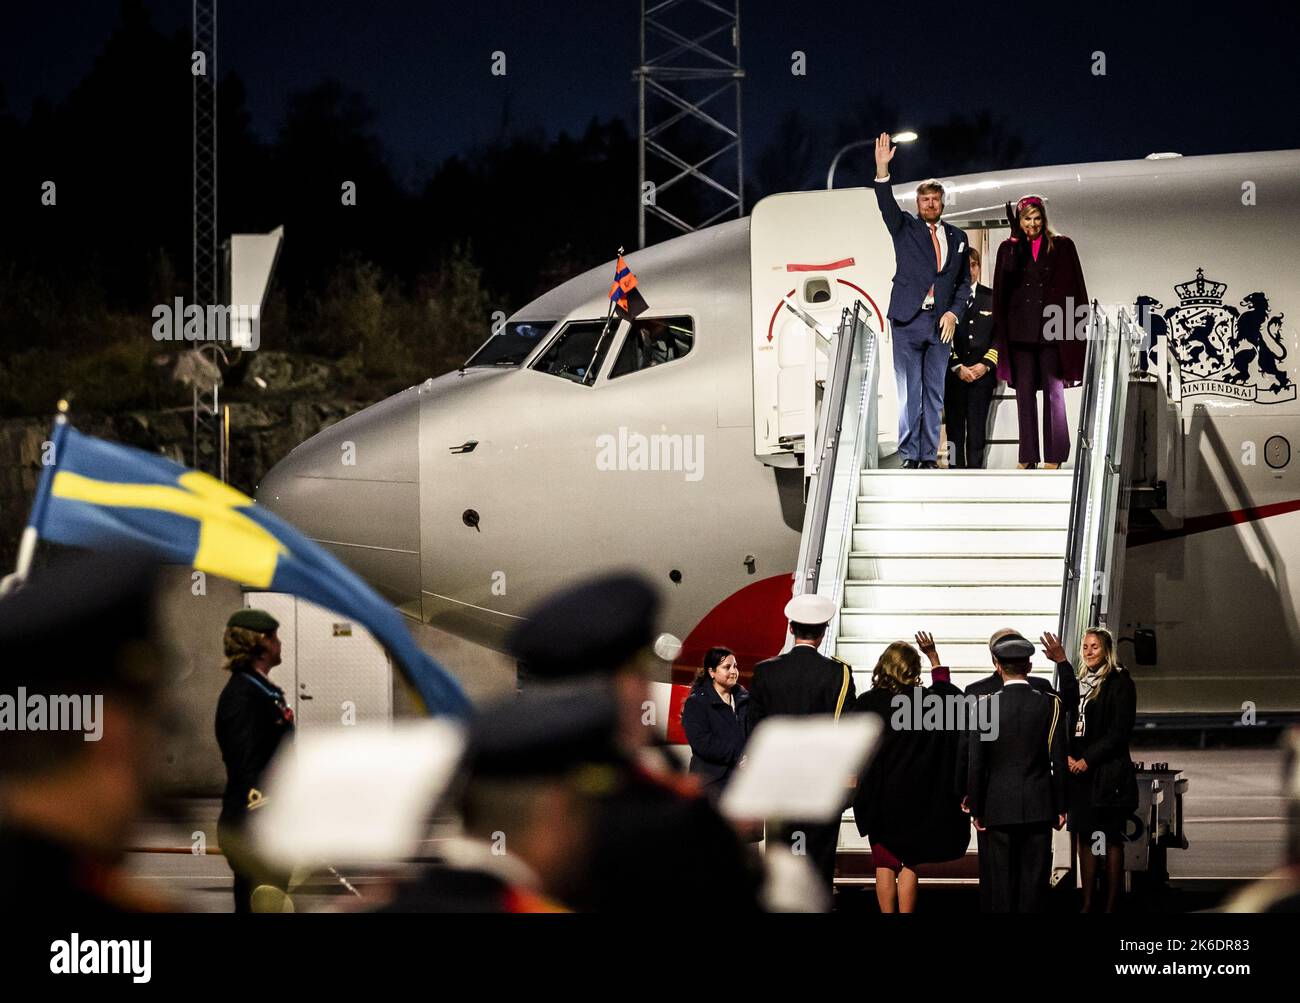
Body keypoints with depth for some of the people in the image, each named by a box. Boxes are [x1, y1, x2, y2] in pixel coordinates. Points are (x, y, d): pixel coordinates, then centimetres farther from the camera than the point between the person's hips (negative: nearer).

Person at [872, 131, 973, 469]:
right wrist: (882, 170, -25)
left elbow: (964, 282, 14)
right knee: (908, 392, -3)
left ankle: (929, 456, 5)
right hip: (908, 321, -2)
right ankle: (909, 456, -3)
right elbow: (886, 206, -10)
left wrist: (954, 313, -2)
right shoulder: (905, 227, 8)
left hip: (942, 323, 2)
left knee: (934, 393, 3)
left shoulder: (957, 237, 14)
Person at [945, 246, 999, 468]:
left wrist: (985, 365, -5)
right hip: (953, 374, 0)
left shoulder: (991, 298, 11)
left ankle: (975, 468, -4)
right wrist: (957, 367, -7)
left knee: (977, 427, -4)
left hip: (982, 373, 0)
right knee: (955, 427, 0)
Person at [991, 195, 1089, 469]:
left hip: (1051, 328, -2)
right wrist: (1016, 238, -11)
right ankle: (1028, 456, 5)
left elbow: (1073, 287, 4)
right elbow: (1006, 279, -7)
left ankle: (1053, 456, -6)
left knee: (1053, 390, -5)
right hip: (1021, 328, 2)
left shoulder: (1061, 246, 7)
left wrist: (1077, 322, -5)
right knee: (1024, 391, 2)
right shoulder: (1009, 247, 11)